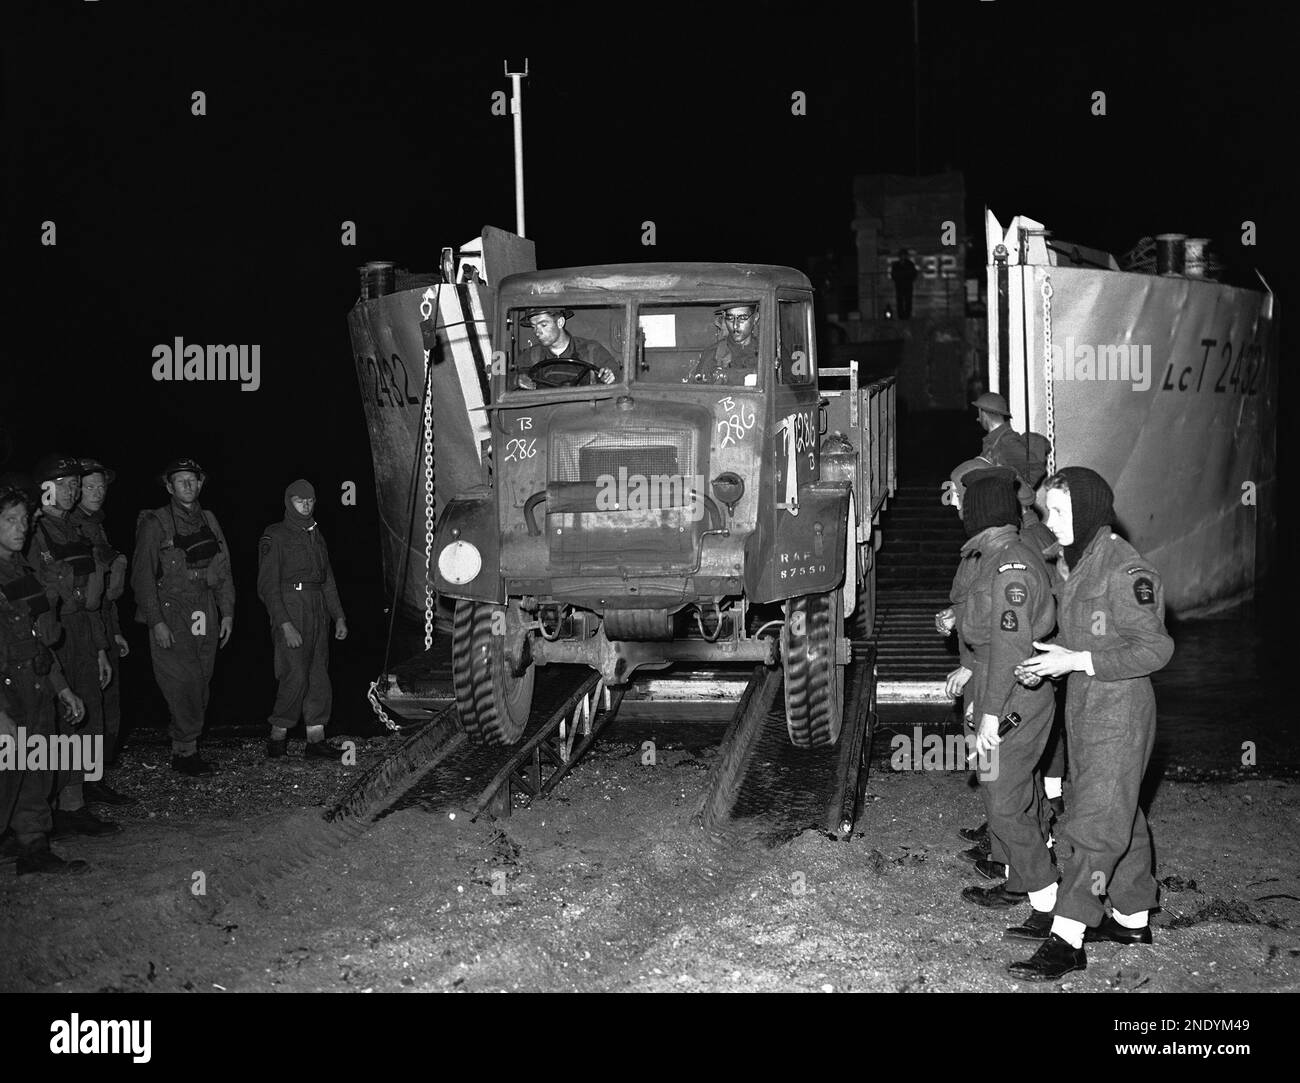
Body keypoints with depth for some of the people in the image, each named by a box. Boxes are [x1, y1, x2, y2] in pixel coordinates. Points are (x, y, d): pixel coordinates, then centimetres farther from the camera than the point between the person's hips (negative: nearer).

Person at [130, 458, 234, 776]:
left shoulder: (208, 521, 14)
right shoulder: (155, 524, -2)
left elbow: (223, 571, 18)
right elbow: (142, 575, -6)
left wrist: (227, 612, 11)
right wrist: (157, 622, -12)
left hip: (205, 616, 5)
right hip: (171, 616, -5)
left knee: (201, 684, 4)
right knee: (185, 682, -12)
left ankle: (186, 748, 11)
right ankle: (185, 752, -4)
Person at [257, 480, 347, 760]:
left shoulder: (315, 534, 16)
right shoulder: (275, 537, -6)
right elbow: (267, 587, -11)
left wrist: (339, 616, 14)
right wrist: (285, 625, -18)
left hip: (318, 613, 7)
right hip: (290, 612, -7)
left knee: (319, 678, 5)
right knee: (295, 678, -10)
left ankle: (316, 741, 9)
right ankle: (277, 737, 4)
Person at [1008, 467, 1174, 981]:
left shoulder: (1125, 571, -19)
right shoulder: (1079, 562, 9)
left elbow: (1156, 648, -18)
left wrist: (1077, 661, -21)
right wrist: (1054, 654, 1)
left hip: (1119, 710, -9)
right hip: (1083, 706, 9)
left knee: (1093, 822, -8)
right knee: (1120, 814, 17)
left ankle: (1066, 939, -6)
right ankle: (1131, 918, 28)